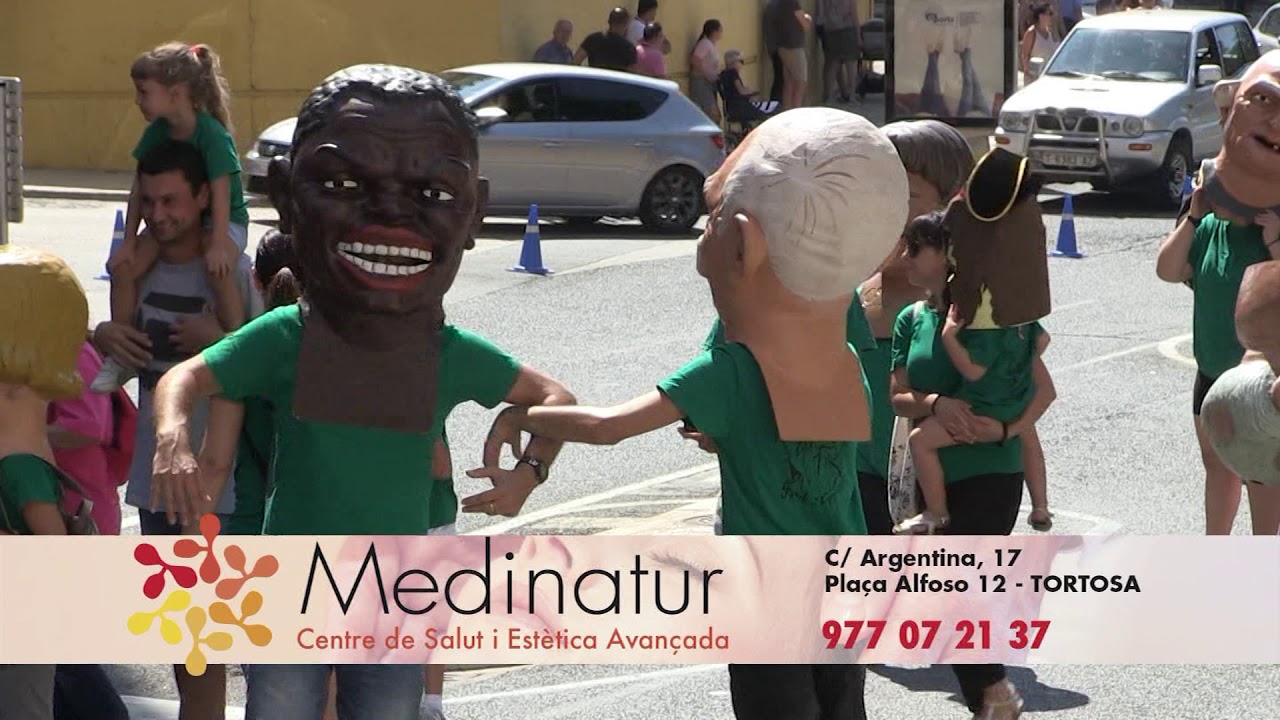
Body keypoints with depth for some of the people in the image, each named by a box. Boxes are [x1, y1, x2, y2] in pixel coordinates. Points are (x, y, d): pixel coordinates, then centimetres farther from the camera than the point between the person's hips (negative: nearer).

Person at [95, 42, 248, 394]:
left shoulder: (212, 135, -24)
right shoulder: (158, 131, -5)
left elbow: (220, 194, -26)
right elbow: (140, 189, -2)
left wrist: (217, 245, -31)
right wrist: (129, 241, -5)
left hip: (222, 221, -6)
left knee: (217, 270, -36)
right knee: (123, 266, -12)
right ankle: (120, 355, 0)